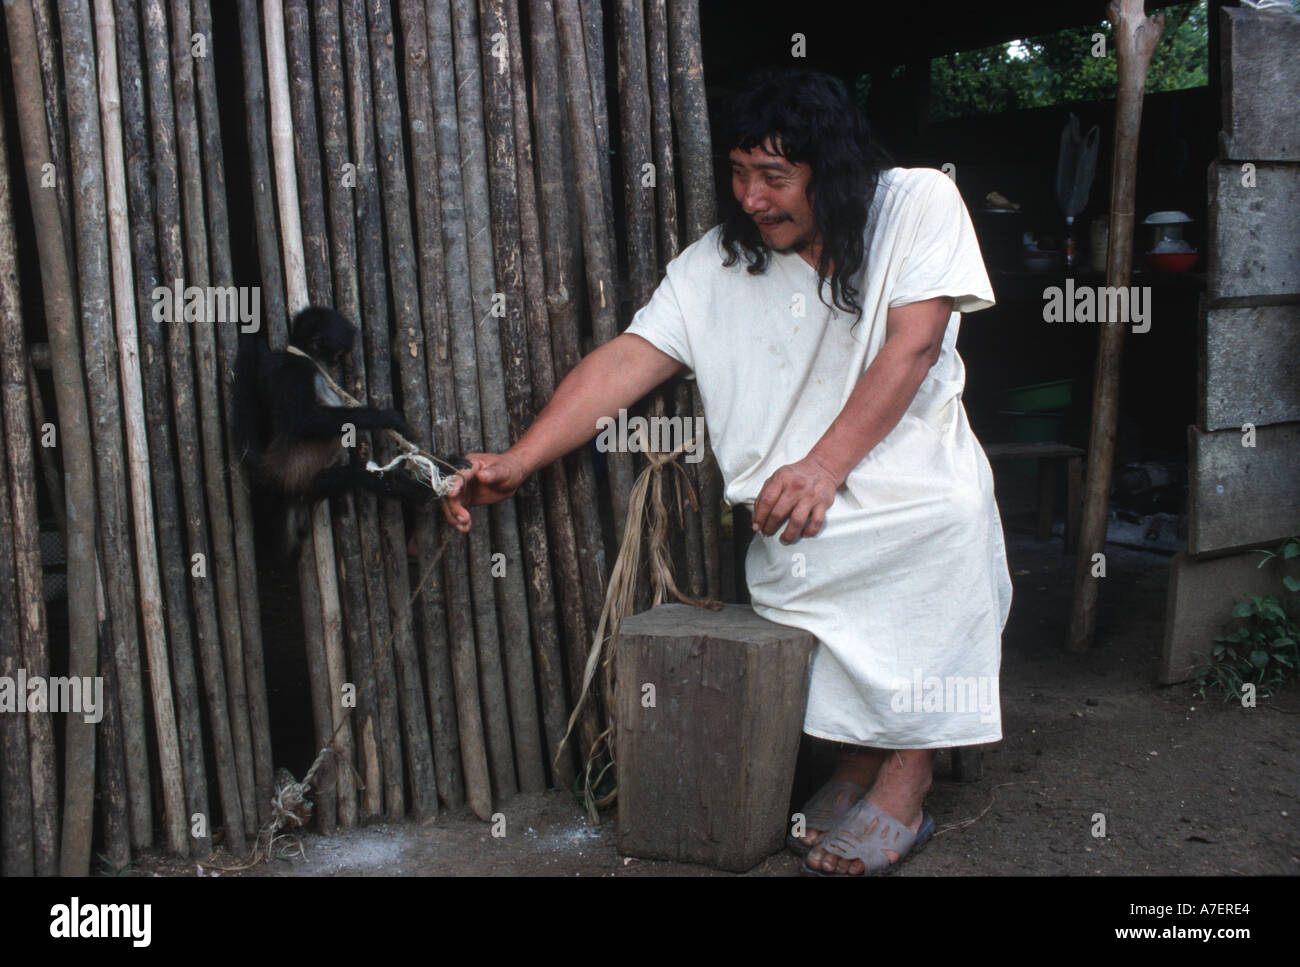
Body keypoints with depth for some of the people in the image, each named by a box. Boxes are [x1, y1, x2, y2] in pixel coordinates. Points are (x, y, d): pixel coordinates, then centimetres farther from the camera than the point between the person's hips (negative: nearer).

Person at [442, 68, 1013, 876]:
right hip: (793, 523, 1)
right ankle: (859, 763, 16)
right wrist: (518, 461, -9)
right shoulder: (714, 264, 8)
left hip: (909, 486, -1)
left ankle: (905, 783, -2)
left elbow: (912, 345, -8)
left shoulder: (918, 203, 1)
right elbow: (626, 361, 1)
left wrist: (823, 464, -15)